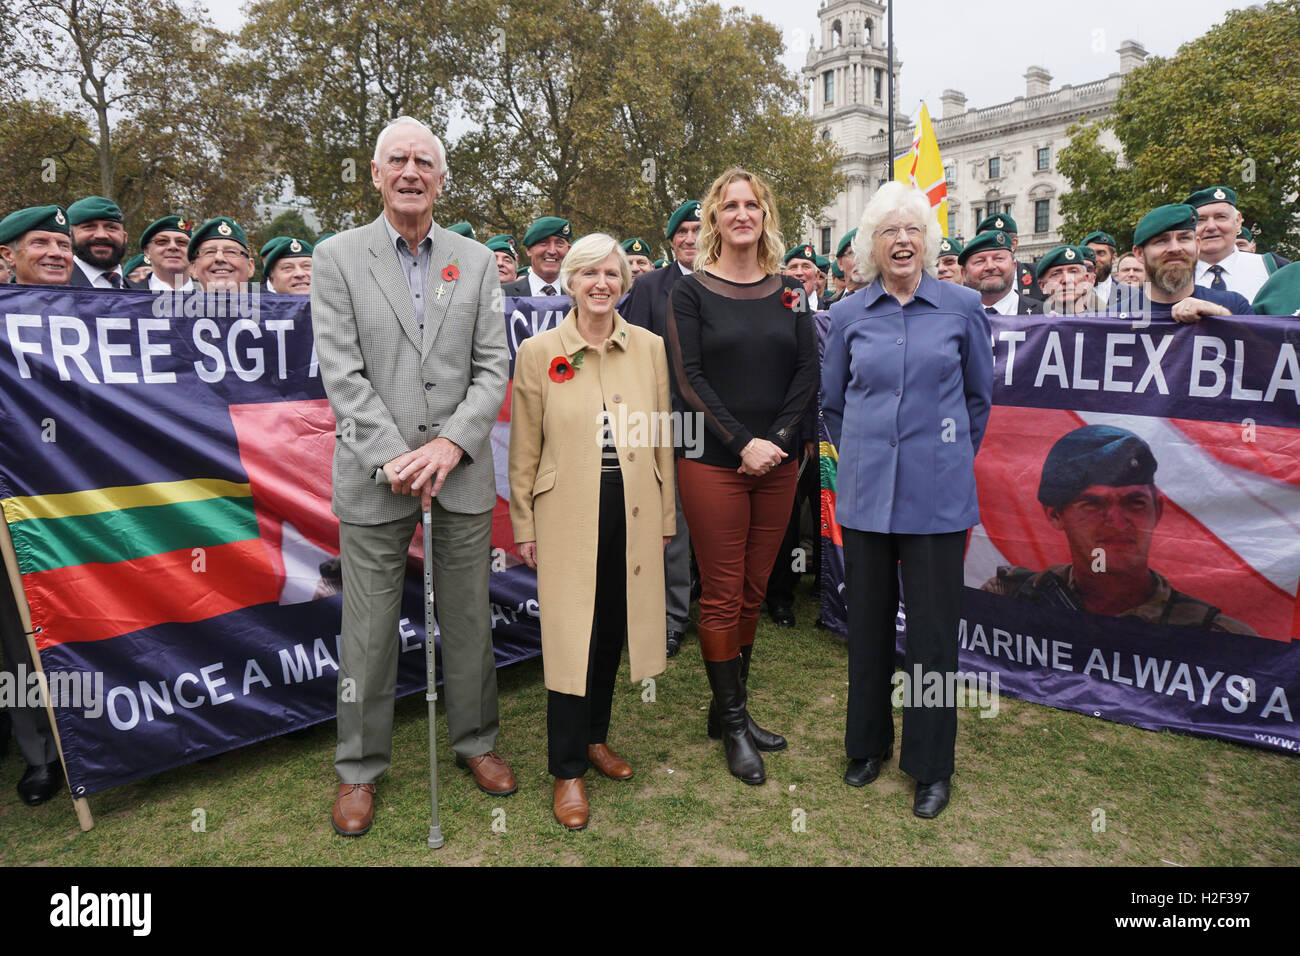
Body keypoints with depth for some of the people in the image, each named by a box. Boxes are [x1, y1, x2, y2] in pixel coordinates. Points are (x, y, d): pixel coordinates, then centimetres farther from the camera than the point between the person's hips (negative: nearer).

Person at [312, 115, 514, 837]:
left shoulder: (477, 262, 8)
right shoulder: (337, 257, 2)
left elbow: (493, 369, 2)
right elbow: (342, 374, -6)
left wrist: (451, 444, -11)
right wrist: (395, 460, -14)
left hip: (462, 476, 2)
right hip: (374, 479, -1)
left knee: (469, 622, 13)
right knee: (368, 633, 8)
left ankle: (474, 741, 34)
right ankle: (359, 769, 27)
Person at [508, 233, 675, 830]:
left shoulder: (650, 348, 4)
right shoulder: (539, 352, -2)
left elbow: (662, 439, 8)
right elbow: (524, 449, 1)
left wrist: (666, 515, 9)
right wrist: (523, 525, 1)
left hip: (633, 511, 3)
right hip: (568, 513, -3)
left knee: (613, 630, 14)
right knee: (571, 635, 1)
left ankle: (595, 737, 36)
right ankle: (567, 769, 18)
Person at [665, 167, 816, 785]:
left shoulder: (789, 292, 11)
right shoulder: (691, 292, 1)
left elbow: (807, 371, 5)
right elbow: (688, 378, -6)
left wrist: (776, 440, -9)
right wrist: (741, 443, -14)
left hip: (778, 463, 4)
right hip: (713, 463, -3)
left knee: (753, 593, 10)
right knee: (722, 596, 1)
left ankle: (732, 707, 26)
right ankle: (732, 724, 15)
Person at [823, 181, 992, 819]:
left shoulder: (962, 308, 1)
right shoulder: (848, 317, 4)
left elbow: (979, 396, 12)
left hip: (936, 495, -1)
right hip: (866, 492, 2)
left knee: (933, 628, 4)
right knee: (867, 621, 12)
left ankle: (931, 765, 23)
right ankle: (868, 743, 32)